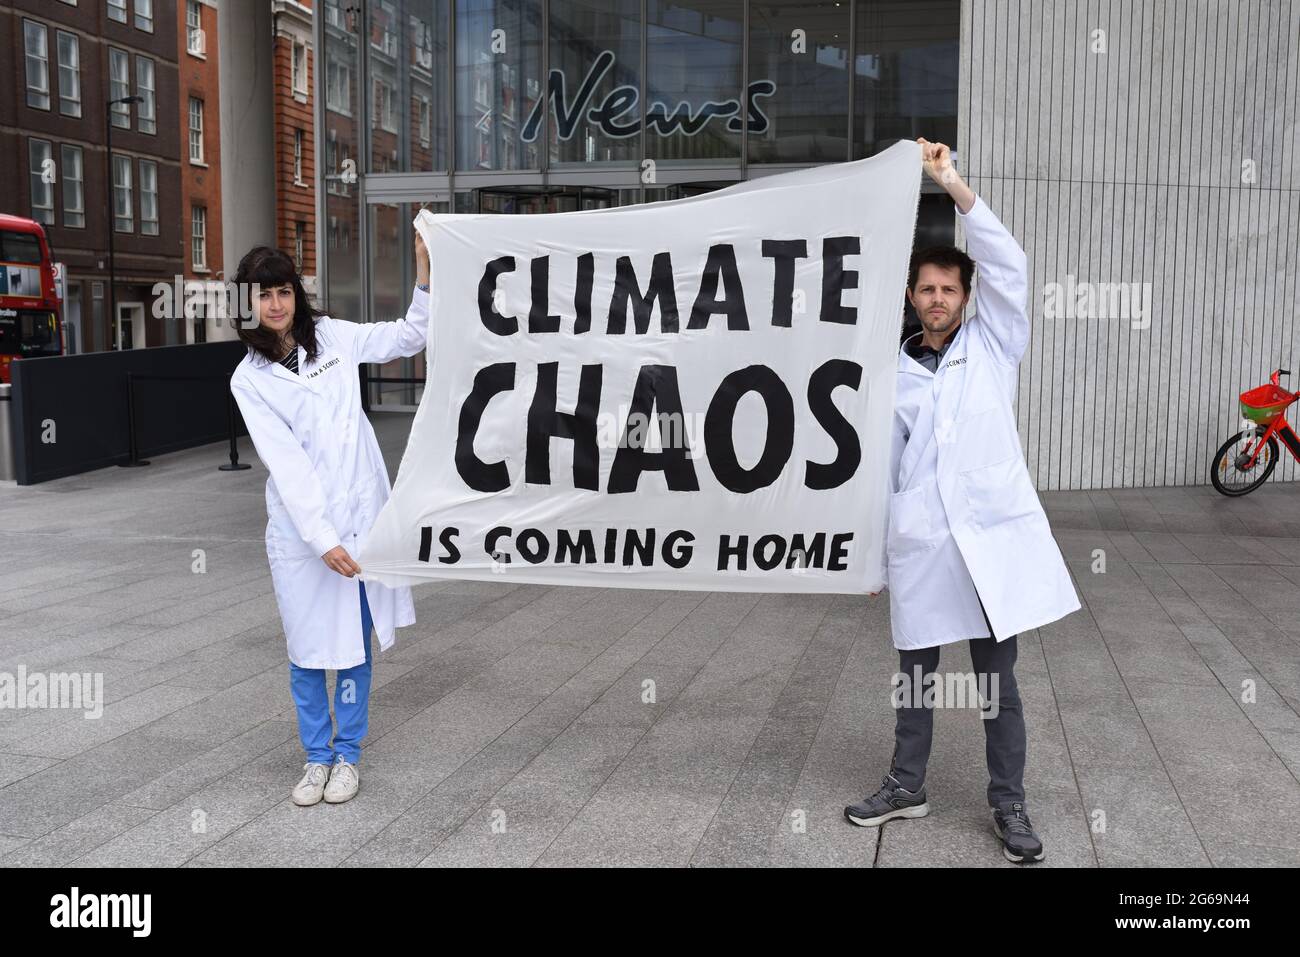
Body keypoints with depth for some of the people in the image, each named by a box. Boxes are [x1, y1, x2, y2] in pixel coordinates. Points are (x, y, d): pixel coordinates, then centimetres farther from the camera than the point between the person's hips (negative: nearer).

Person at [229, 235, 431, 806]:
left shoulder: (332, 336, 5)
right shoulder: (249, 378, -3)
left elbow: (408, 337, 11)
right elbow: (284, 459, -12)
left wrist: (424, 269, -3)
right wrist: (321, 538, -19)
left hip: (359, 514, 2)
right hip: (300, 526, -2)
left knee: (355, 640, 9)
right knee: (306, 646, 7)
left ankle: (347, 755, 24)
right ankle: (317, 757, 25)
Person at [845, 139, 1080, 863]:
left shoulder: (993, 345, 5)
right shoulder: (895, 373, 9)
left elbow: (1011, 267, -10)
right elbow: (882, 464, 11)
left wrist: (953, 184, -15)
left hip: (993, 537, -2)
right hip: (919, 545, 2)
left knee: (998, 680, 6)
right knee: (915, 674, 13)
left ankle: (1009, 804, 19)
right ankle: (907, 787, 29)